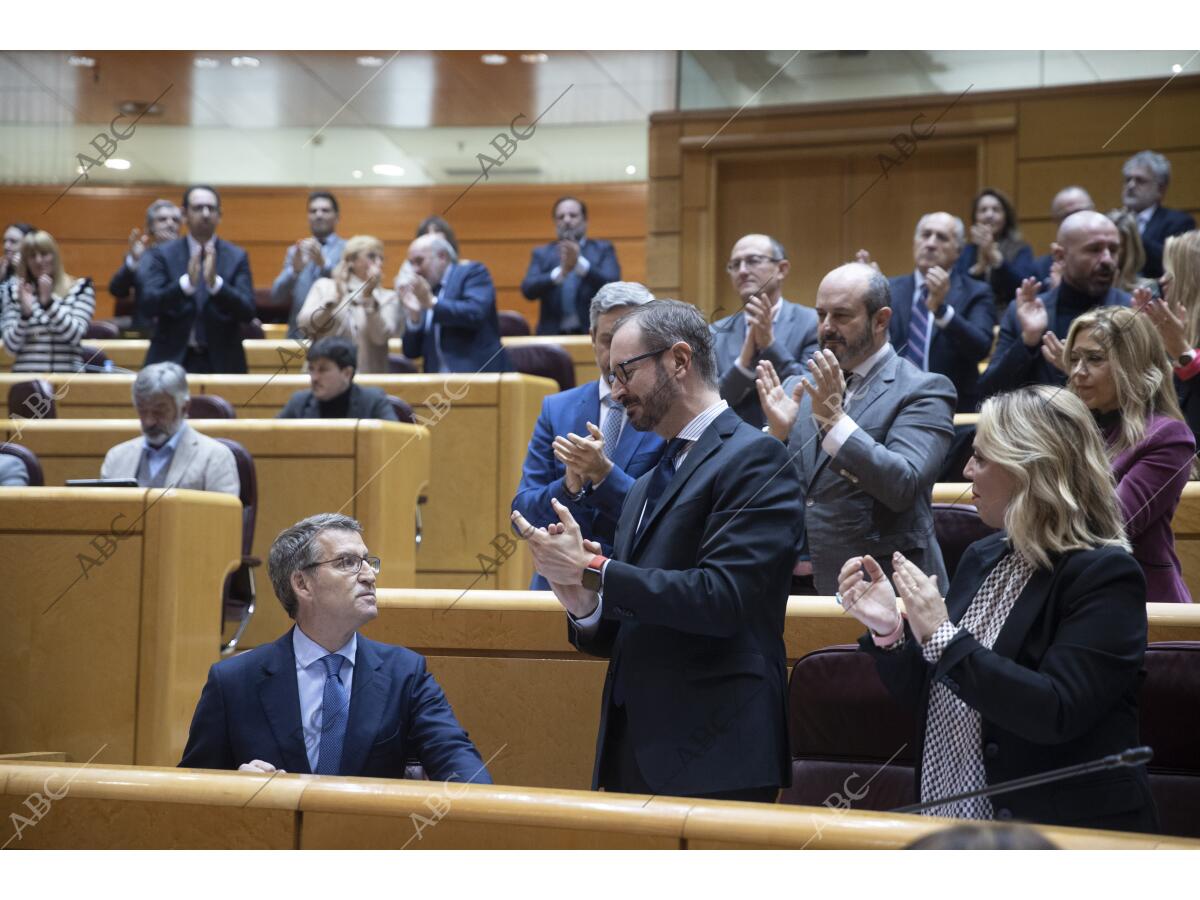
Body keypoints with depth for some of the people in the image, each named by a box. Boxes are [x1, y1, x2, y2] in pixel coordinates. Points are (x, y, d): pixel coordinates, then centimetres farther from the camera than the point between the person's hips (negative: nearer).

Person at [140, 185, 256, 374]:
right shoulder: (162, 254, 3)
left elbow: (247, 311, -6)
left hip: (222, 362, 0)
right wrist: (187, 282, -26)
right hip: (171, 360, 0)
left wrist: (215, 283, -23)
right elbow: (150, 305, -9)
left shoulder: (237, 257, 4)